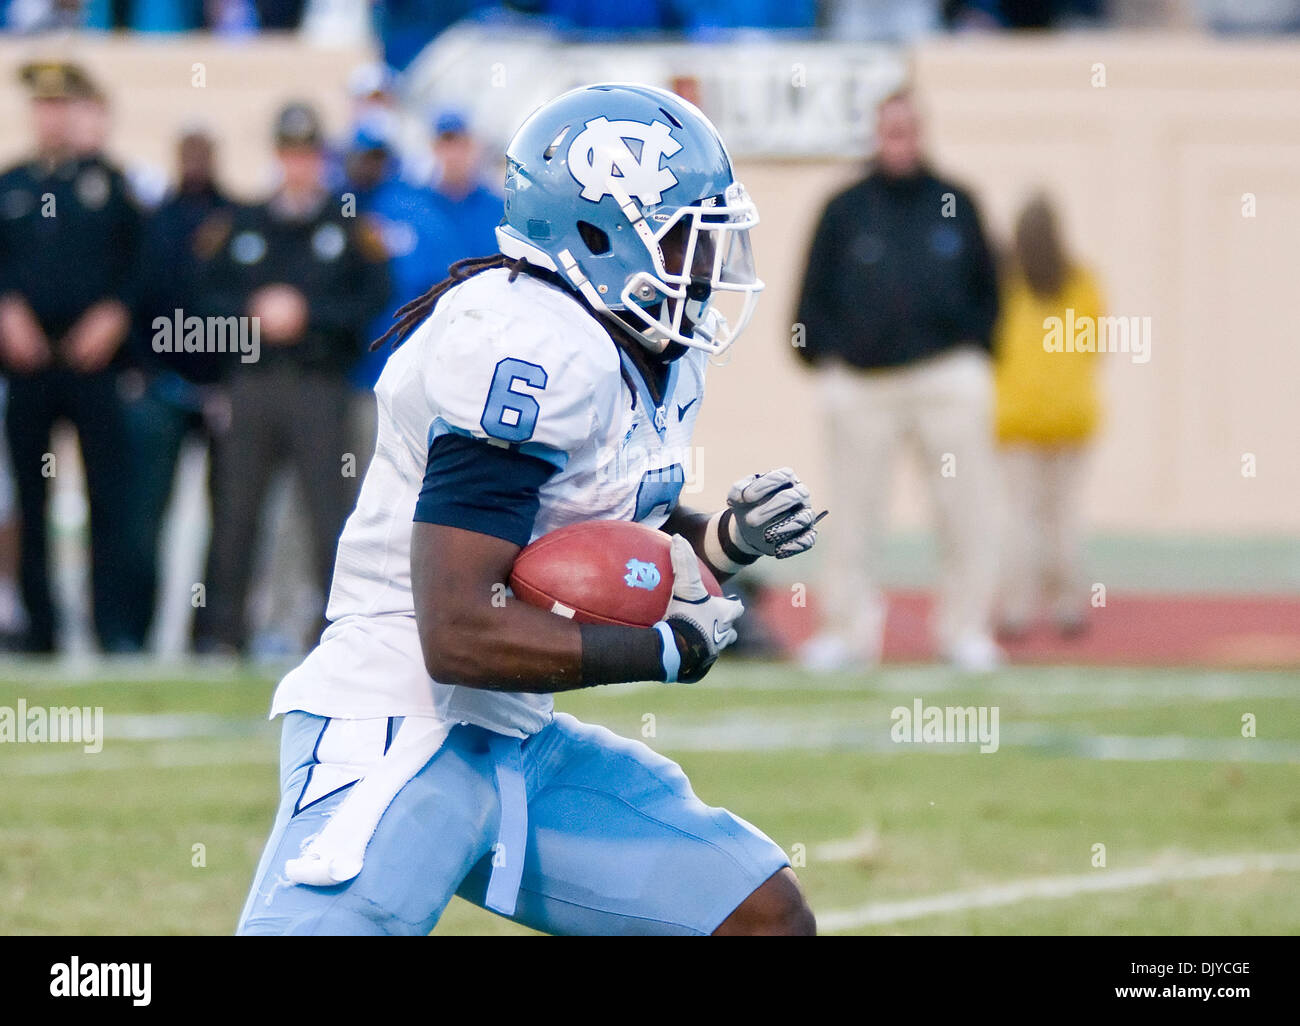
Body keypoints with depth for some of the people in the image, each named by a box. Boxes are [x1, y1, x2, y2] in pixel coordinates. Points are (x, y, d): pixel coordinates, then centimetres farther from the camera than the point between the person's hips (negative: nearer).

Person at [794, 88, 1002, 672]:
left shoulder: (955, 206, 10)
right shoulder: (845, 211, 8)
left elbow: (987, 289, 17)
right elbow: (814, 294, 11)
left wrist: (974, 349, 5)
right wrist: (825, 355, -1)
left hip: (949, 376, 0)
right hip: (860, 380, 0)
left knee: (965, 508, -2)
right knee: (855, 510, 1)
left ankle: (965, 625, 6)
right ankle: (849, 630, 8)